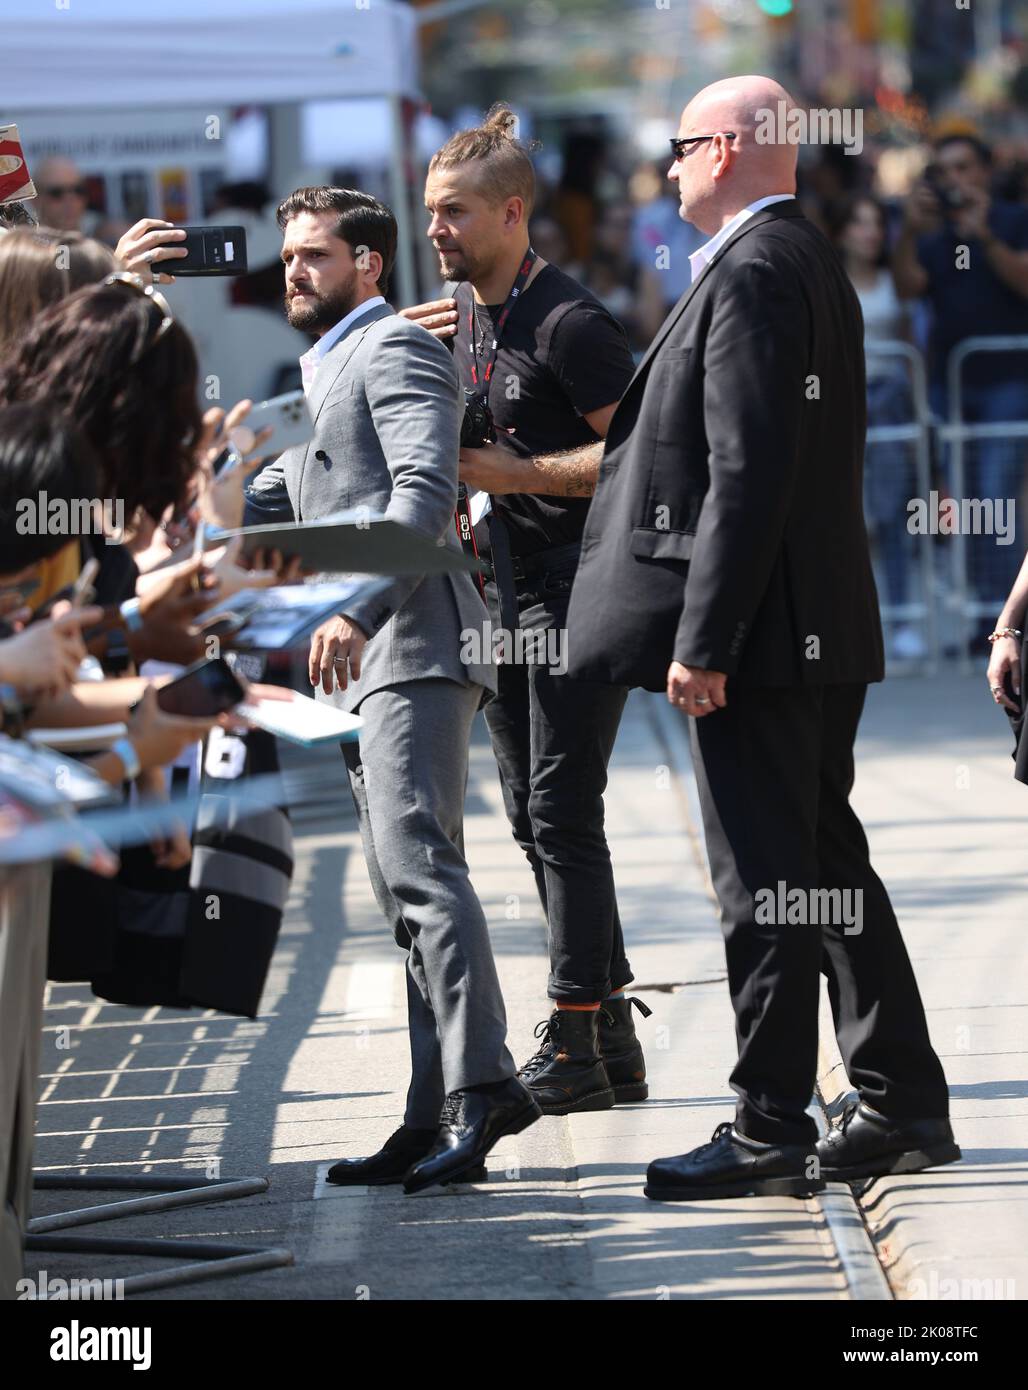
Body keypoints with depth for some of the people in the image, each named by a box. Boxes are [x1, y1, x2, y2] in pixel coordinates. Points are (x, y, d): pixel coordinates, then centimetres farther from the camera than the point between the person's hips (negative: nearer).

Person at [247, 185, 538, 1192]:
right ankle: (439, 1116, 5)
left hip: (412, 645, -10)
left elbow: (424, 489, -17)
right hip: (362, 660, 10)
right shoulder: (325, 374, 28)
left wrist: (356, 608, -27)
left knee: (416, 862, -21)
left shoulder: (396, 347, -3)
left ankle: (480, 1084, -27)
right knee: (407, 891, 6)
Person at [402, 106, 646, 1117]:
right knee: (534, 817, 11)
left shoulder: (567, 322, -16)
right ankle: (610, 1039, 18)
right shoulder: (462, 314, 12)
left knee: (562, 814, -10)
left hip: (581, 590, -10)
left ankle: (573, 1046, -6)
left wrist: (514, 474, -20)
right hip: (512, 588, 10)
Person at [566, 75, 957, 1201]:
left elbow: (748, 472, -22)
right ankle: (903, 1105, 19)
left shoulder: (751, 273, -16)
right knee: (828, 868, 15)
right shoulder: (811, 263, 16)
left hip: (762, 637, -10)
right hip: (820, 628, 10)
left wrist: (703, 640, -22)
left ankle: (769, 1130, -1)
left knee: (766, 883, -5)